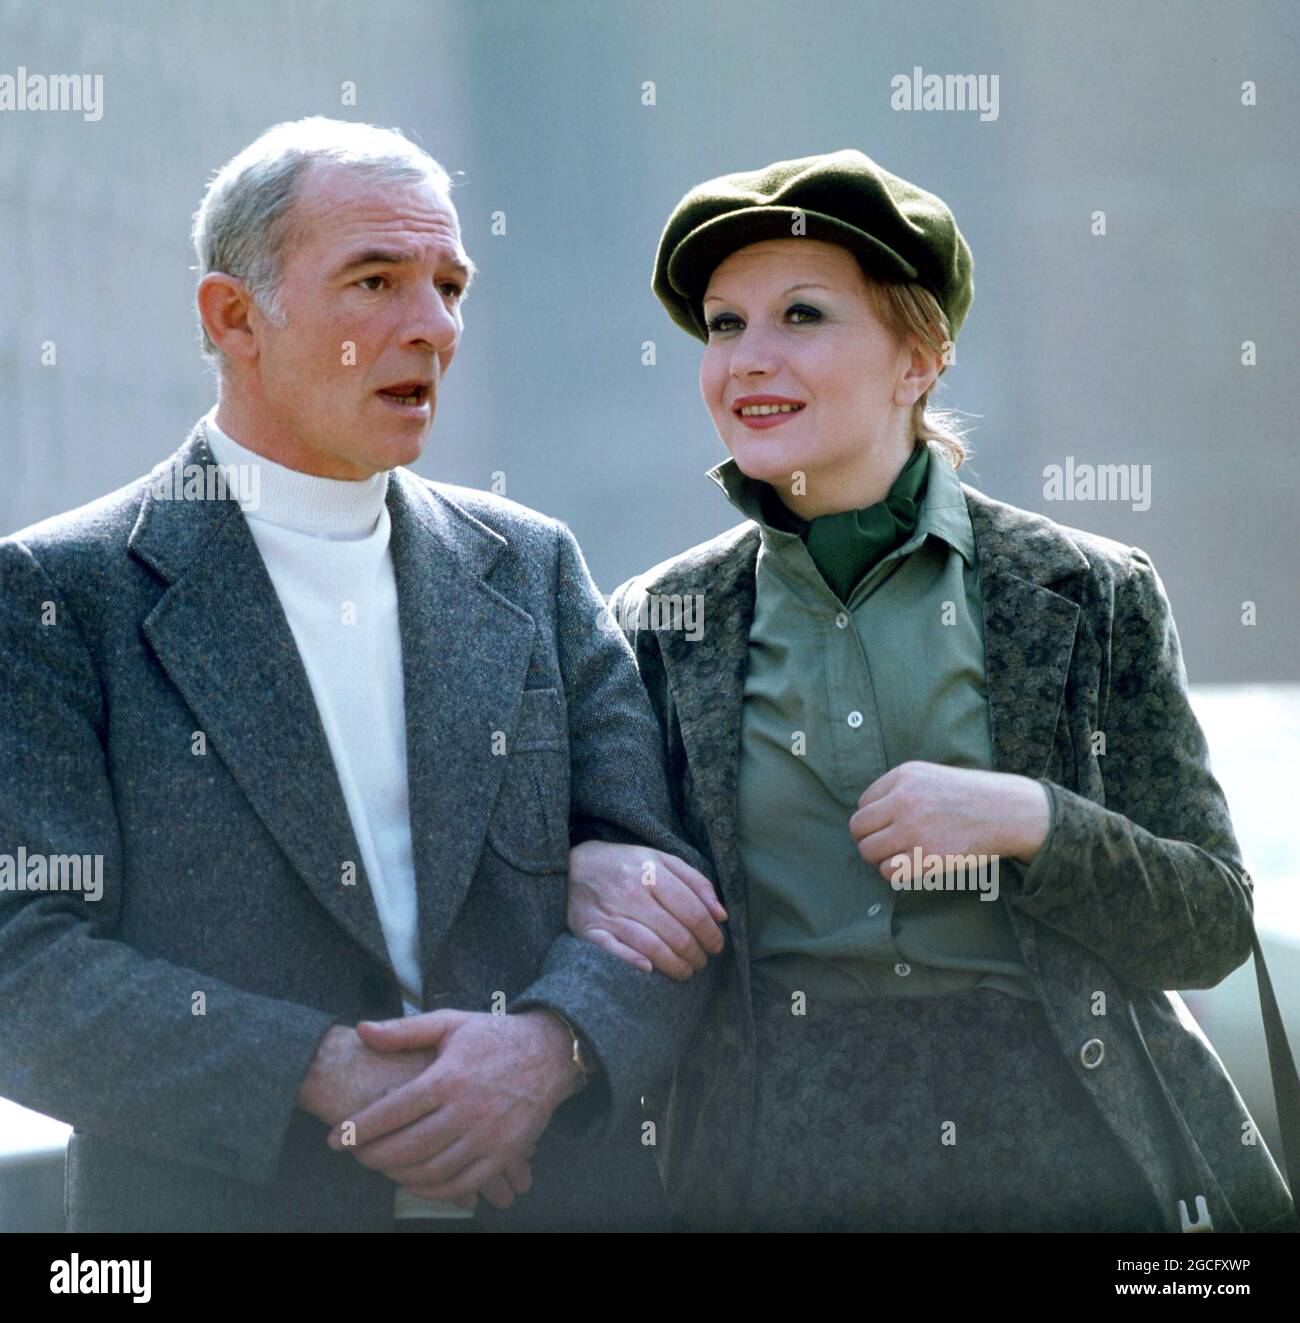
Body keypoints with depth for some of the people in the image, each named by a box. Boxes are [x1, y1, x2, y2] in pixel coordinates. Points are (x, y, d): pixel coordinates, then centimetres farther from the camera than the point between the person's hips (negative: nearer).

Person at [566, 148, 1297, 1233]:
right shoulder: (656, 626, 5)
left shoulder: (1093, 596, 0)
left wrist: (1026, 820, -16)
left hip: (1083, 1152, -1)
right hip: (772, 1169, 1)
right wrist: (577, 874, -10)